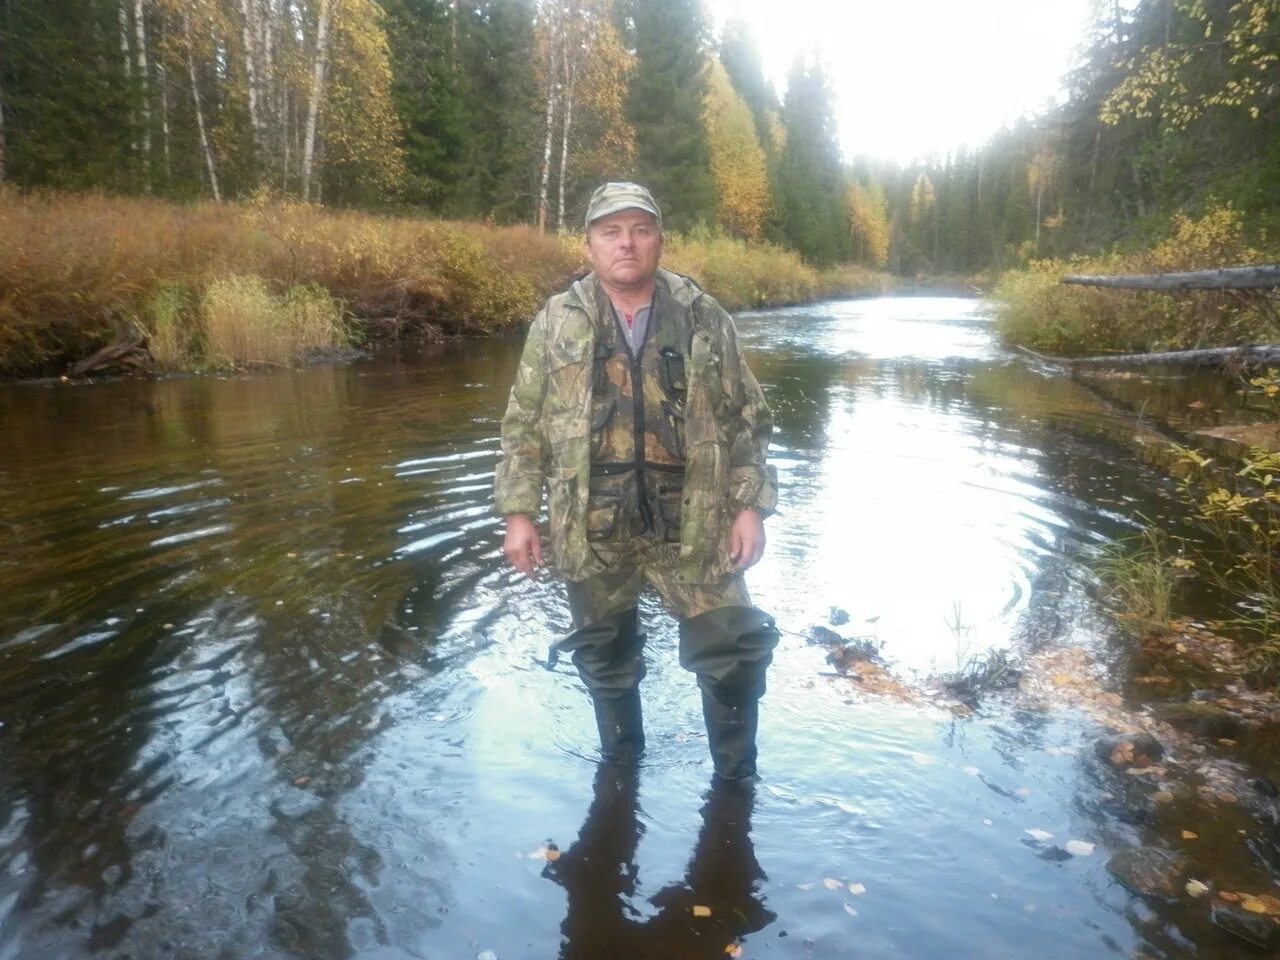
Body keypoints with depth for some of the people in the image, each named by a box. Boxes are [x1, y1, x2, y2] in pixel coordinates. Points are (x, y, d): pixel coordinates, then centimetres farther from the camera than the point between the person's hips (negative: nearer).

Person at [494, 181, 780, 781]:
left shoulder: (705, 320, 1)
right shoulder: (556, 323, 2)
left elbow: (748, 421, 4)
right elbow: (523, 427, 4)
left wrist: (750, 506, -3)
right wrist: (519, 513, -2)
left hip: (691, 524, 0)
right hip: (592, 527, 1)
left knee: (733, 651, 3)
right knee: (606, 657, 17)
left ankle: (736, 778, 28)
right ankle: (620, 763, 42)